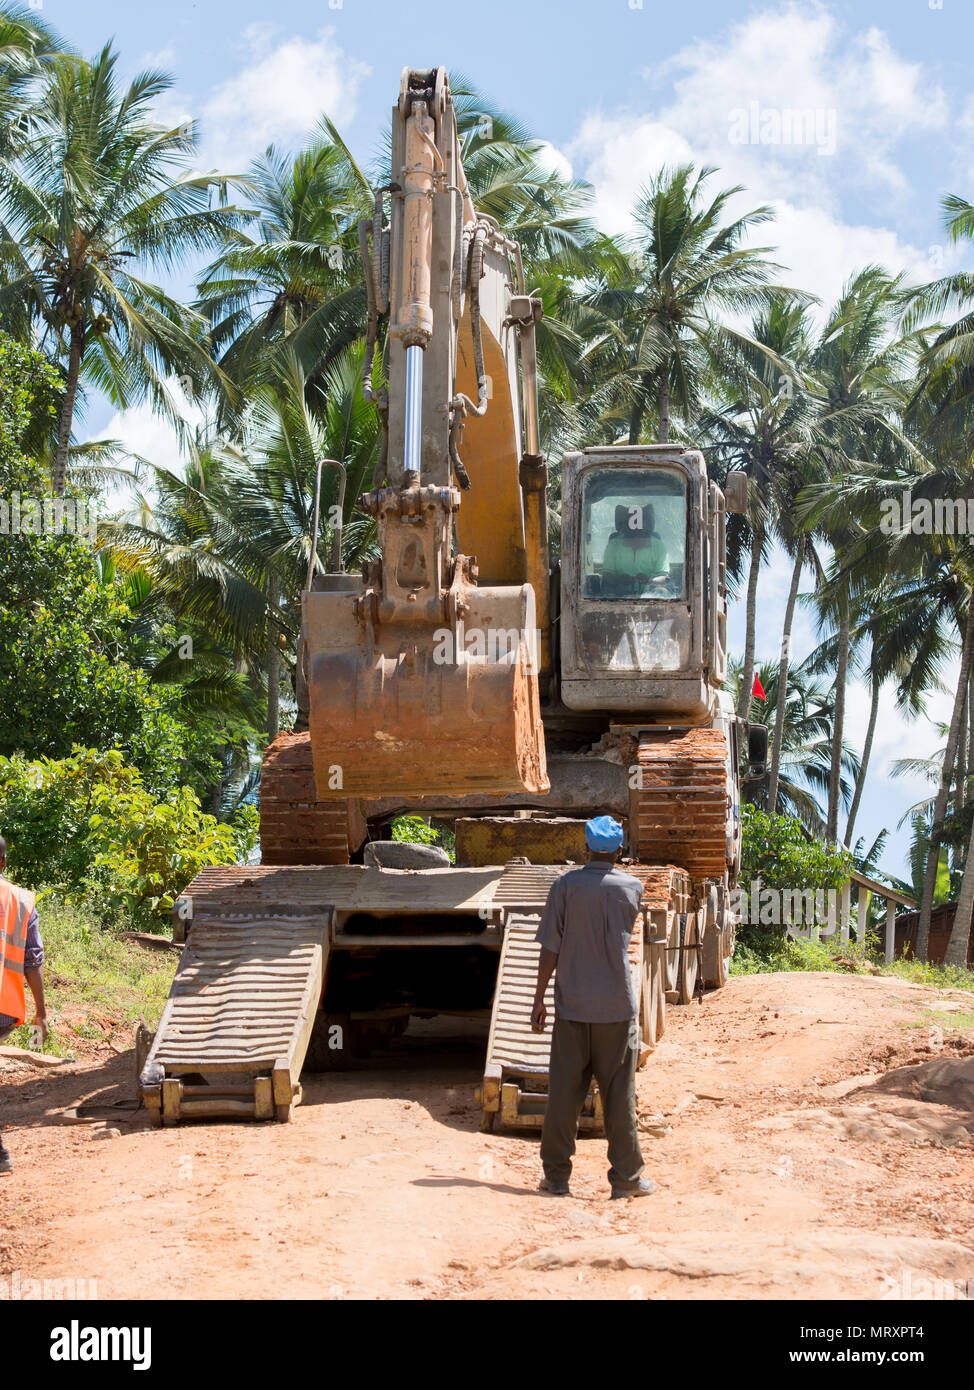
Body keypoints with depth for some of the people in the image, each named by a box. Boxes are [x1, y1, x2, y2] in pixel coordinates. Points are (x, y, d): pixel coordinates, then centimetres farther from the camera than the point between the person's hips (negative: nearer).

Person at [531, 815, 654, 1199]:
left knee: (563, 1092, 6)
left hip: (572, 1007, 0)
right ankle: (626, 1177, 9)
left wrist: (539, 999, 2)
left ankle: (556, 1175, 10)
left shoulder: (565, 885, -4)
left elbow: (550, 949, -5)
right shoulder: (632, 887, -2)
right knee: (618, 1094, 5)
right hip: (616, 1008, 0)